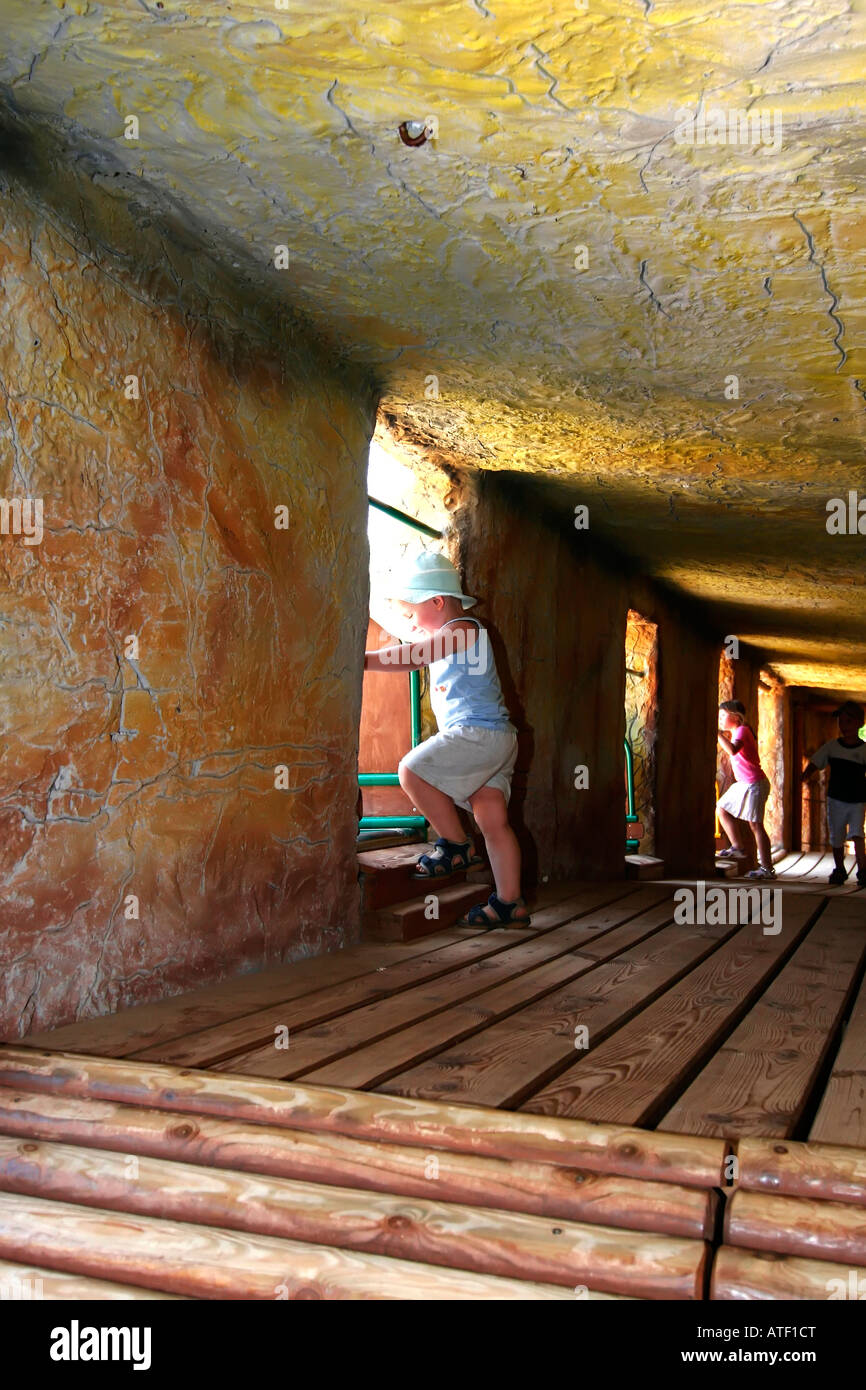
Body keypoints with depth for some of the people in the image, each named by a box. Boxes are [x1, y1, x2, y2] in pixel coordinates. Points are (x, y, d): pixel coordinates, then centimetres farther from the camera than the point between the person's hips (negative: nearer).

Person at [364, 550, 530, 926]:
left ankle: (456, 846, -5)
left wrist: (366, 660, -25)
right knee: (493, 819, 7)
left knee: (412, 771, -17)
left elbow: (415, 655, -22)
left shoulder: (463, 629, -9)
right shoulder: (448, 635, 22)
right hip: (491, 739, 11)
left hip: (479, 731, -11)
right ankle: (510, 904, 9)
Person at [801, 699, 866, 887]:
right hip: (835, 799, 3)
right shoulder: (832, 746, 4)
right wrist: (805, 775, -11)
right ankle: (839, 870, 27)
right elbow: (815, 763, 6)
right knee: (836, 838, 10)